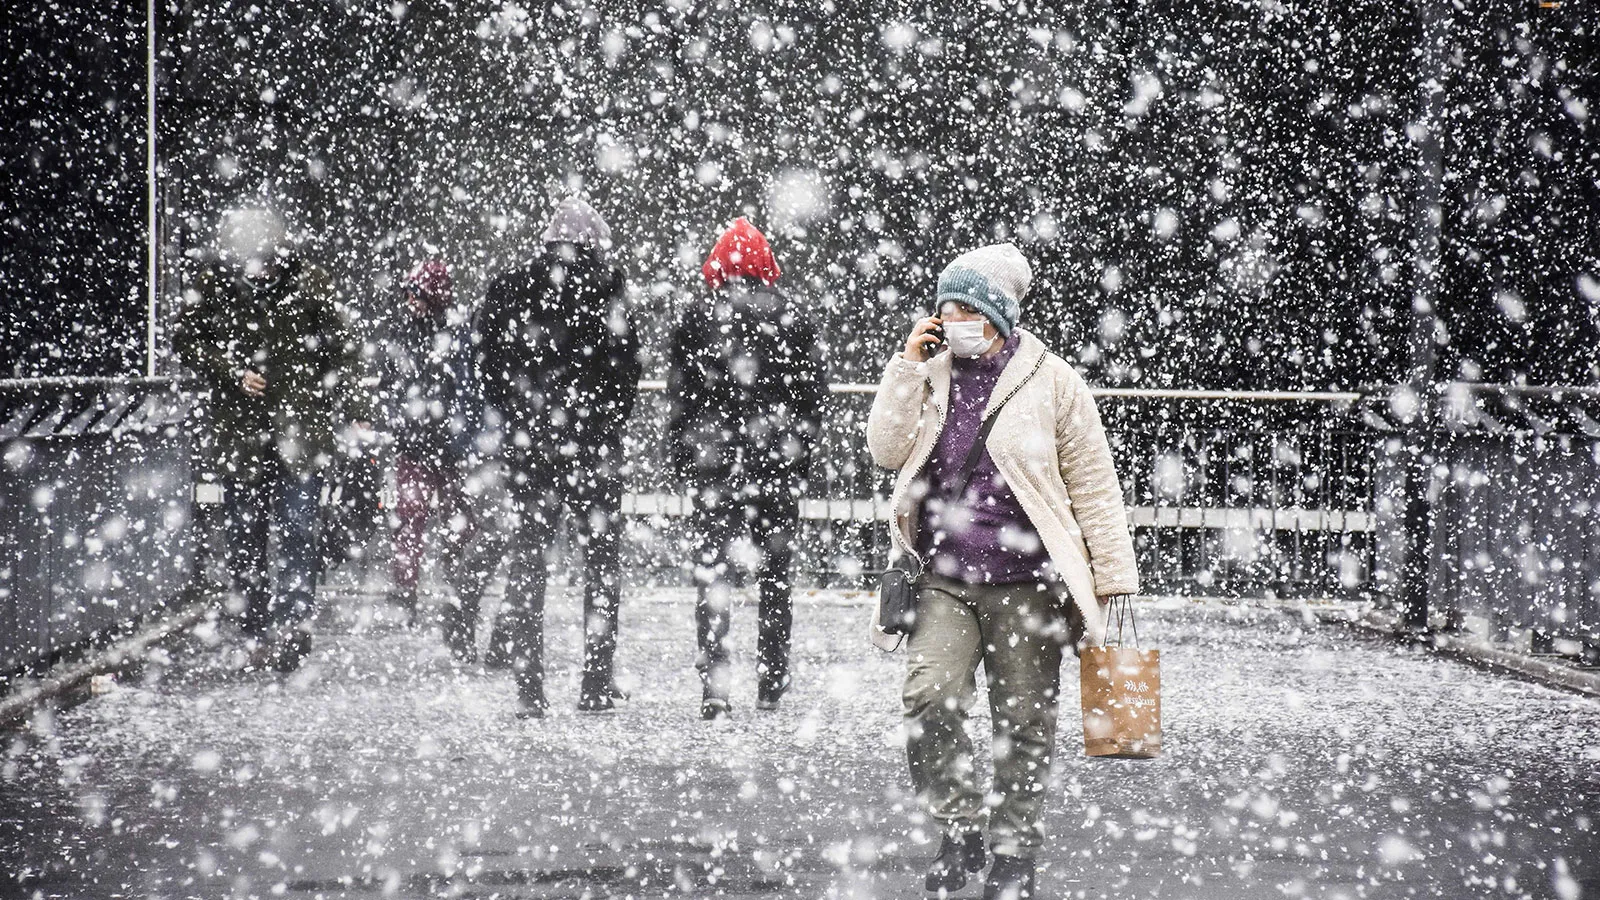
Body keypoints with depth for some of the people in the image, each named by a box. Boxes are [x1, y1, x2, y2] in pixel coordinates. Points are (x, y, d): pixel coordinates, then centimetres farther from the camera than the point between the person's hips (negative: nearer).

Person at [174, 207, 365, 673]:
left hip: (300, 428, -2)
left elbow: (340, 350, 3)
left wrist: (355, 415, -1)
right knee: (244, 537, 6)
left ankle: (292, 627, -14)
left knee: (295, 530, -12)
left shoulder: (309, 284, -3)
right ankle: (259, 633, 15)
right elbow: (185, 338, 5)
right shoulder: (213, 286, -2)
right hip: (237, 429, 2)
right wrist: (231, 372, -10)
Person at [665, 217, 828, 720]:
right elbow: (814, 396, 4)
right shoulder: (794, 320, 1)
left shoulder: (696, 321, -2)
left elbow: (680, 400, 0)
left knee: (712, 571, 1)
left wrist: (682, 462, 8)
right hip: (779, 469, 1)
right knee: (776, 574, 11)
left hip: (713, 468, -1)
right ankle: (772, 686, 13)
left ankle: (714, 690, -7)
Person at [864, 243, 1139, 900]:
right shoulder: (930, 375, 10)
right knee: (928, 698, -17)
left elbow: (1093, 485, 2)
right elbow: (886, 449, -1)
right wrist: (907, 365, -5)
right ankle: (961, 829, 0)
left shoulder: (1049, 380, -1)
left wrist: (1111, 574, 0)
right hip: (944, 580, 2)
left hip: (1026, 582, -2)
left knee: (1024, 722, 4)